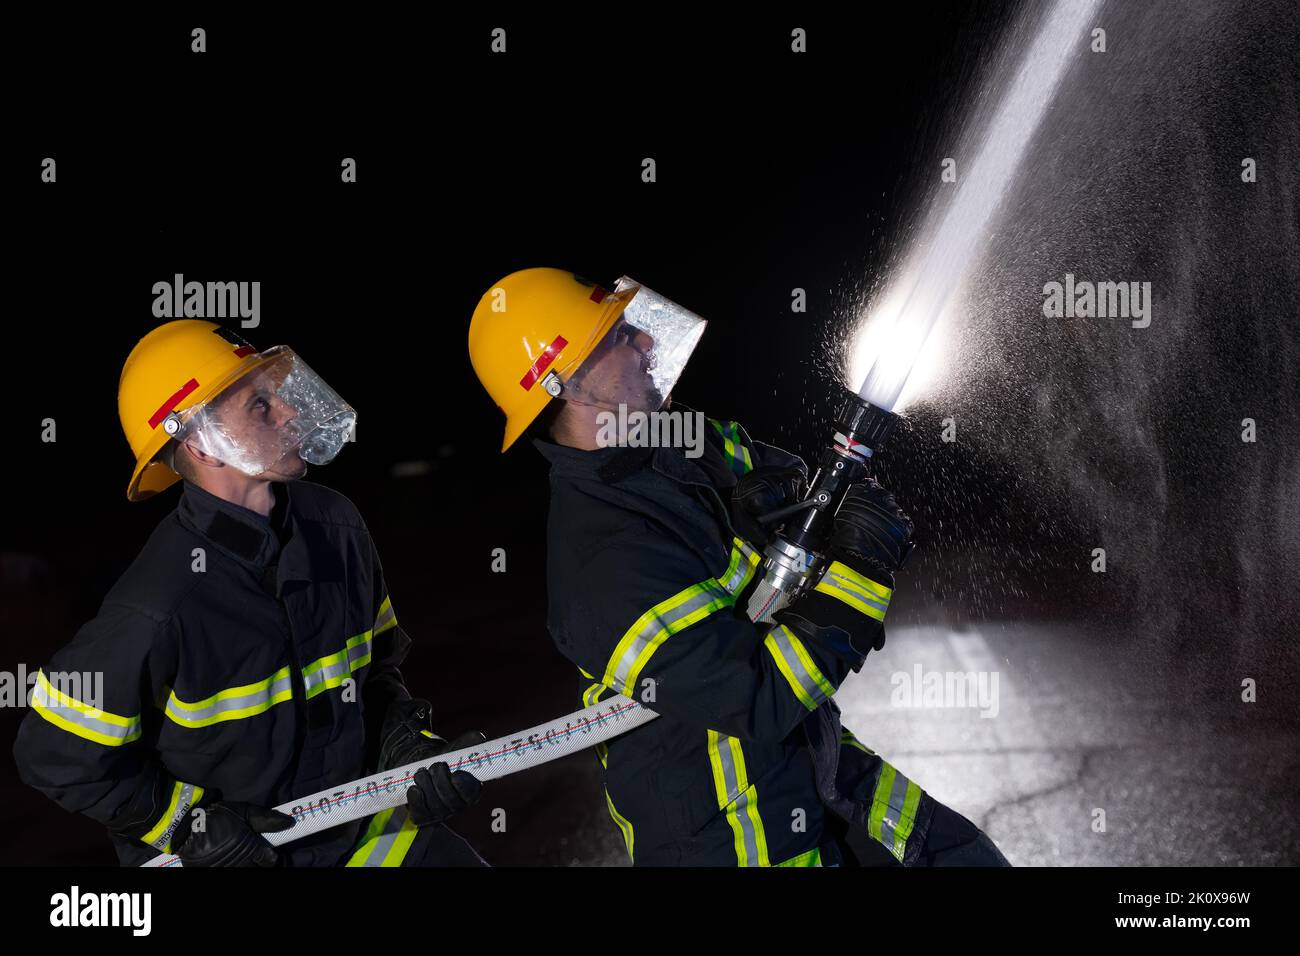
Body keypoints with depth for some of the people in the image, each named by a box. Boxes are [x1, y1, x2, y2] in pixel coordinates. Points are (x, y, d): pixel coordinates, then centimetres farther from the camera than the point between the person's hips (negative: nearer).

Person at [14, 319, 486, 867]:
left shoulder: (333, 524, -5)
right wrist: (188, 821, -14)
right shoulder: (157, 607, -25)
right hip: (213, 854, -5)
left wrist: (406, 740, -3)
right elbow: (55, 754, -15)